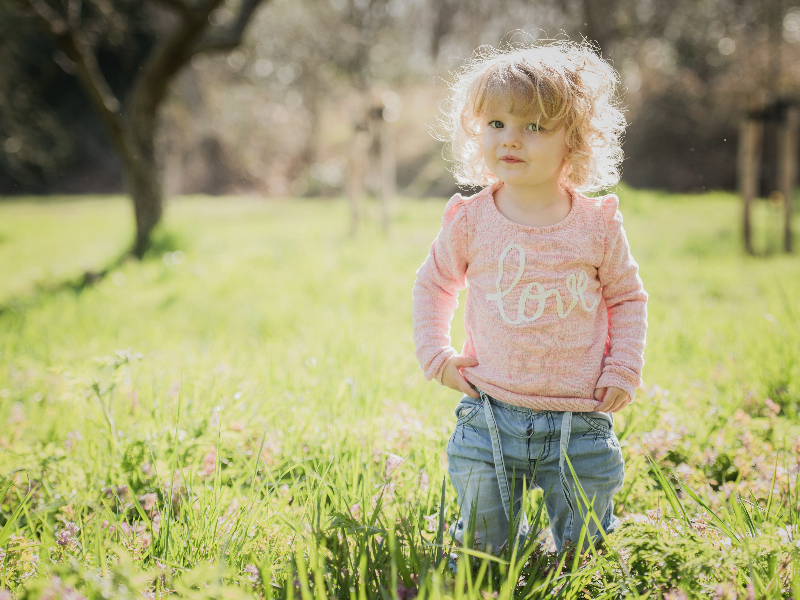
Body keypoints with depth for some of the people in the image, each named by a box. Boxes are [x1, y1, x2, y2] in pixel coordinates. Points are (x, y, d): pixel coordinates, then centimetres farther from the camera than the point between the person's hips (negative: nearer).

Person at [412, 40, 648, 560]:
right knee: (488, 542, 9)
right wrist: (436, 354, 2)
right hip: (492, 414, 0)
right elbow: (433, 284, 11)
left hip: (580, 416, 0)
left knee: (582, 544, 12)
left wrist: (624, 369, -1)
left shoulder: (598, 224, -4)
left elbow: (628, 297, 8)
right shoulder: (471, 221, -4)